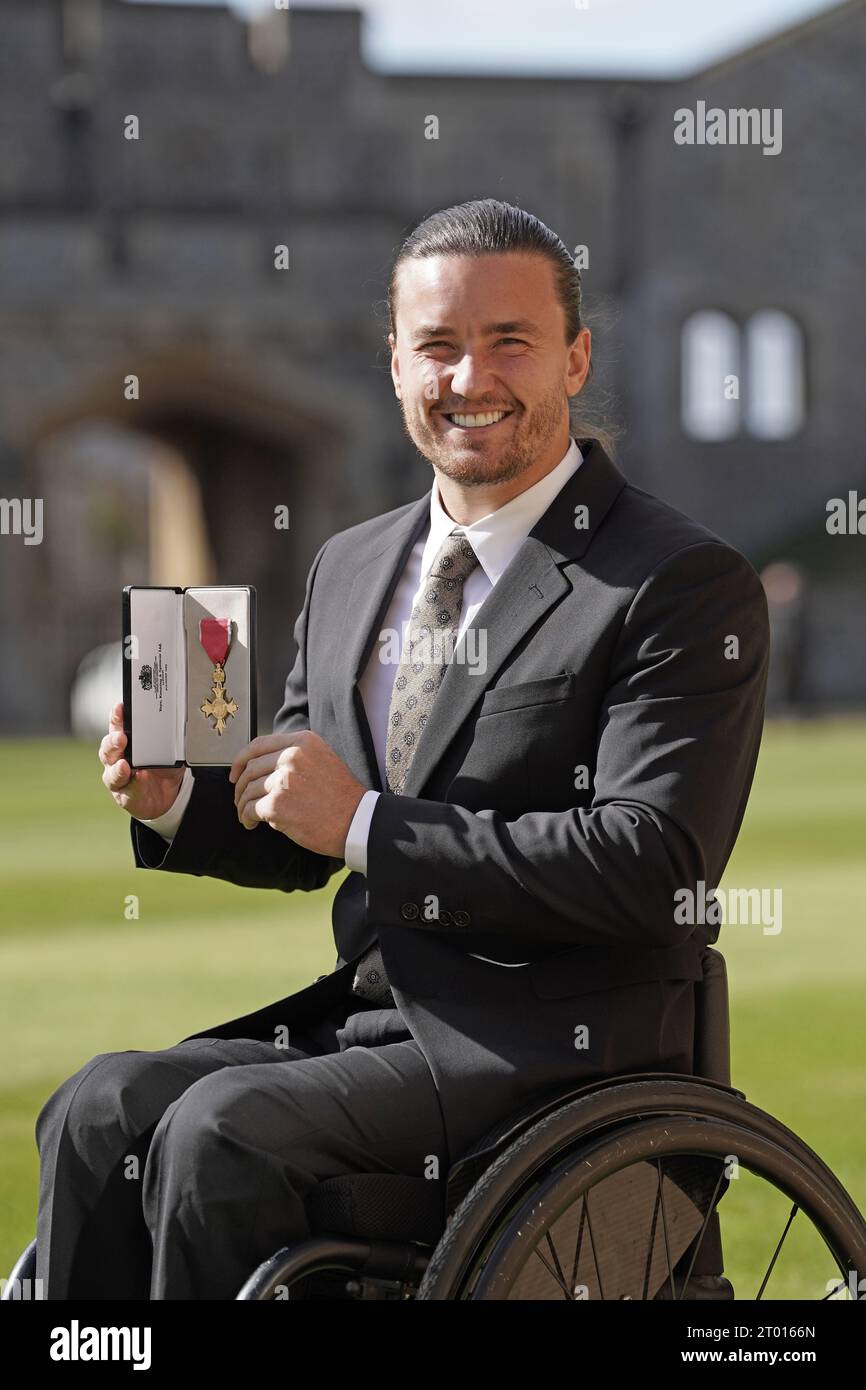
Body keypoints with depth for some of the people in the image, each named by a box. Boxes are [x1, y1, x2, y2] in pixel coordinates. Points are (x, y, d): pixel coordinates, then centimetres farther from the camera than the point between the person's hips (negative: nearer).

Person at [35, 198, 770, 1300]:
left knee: (221, 1128, -24)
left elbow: (651, 868, -19)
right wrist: (176, 801, -2)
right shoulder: (349, 569, 14)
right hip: (364, 1008, 7)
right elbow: (300, 835, 22)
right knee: (99, 1108, -13)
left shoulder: (690, 586, -9)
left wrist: (366, 824, -19)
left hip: (555, 1045, -7)